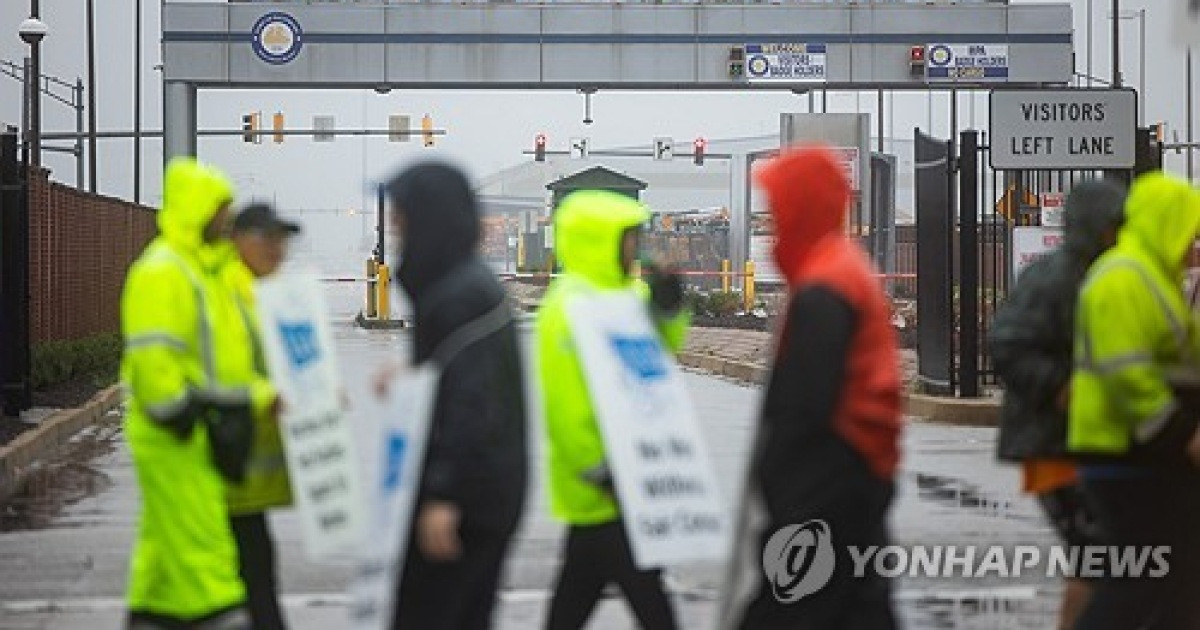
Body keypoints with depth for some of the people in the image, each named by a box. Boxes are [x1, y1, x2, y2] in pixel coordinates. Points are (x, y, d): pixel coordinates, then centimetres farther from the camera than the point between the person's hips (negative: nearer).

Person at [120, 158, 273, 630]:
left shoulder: (201, 268, 18)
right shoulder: (162, 272, -15)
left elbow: (219, 355, 22)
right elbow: (151, 360, -22)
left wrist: (261, 395, 11)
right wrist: (182, 421, -21)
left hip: (201, 436, 10)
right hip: (175, 440, -10)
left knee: (164, 554, 15)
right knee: (202, 554, -10)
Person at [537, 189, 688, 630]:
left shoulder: (624, 293, 11)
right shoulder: (569, 307, -18)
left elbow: (662, 348, 17)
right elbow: (565, 401, -23)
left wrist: (667, 309, -3)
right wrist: (599, 471, -22)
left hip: (622, 473, 9)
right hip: (601, 486, -9)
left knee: (581, 584, 15)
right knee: (644, 589, -6)